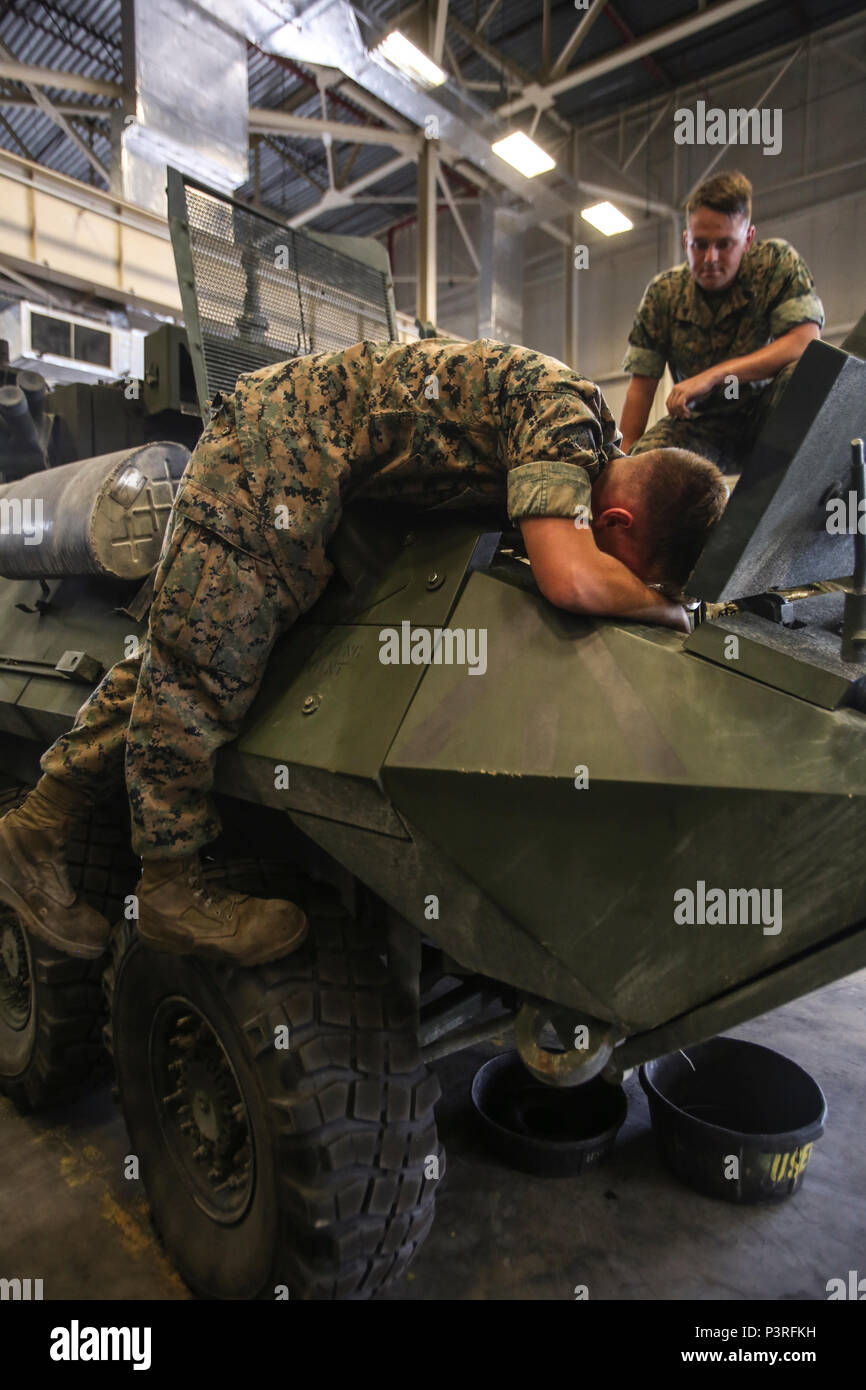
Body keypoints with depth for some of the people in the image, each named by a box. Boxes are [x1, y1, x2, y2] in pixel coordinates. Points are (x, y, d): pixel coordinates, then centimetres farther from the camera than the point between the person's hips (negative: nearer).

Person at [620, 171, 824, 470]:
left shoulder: (778, 262, -8)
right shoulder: (664, 293, -4)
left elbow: (806, 341, -22)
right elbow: (641, 386, -4)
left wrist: (713, 375, -30)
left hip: (767, 413, 0)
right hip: (702, 422, 0)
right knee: (645, 457, -33)